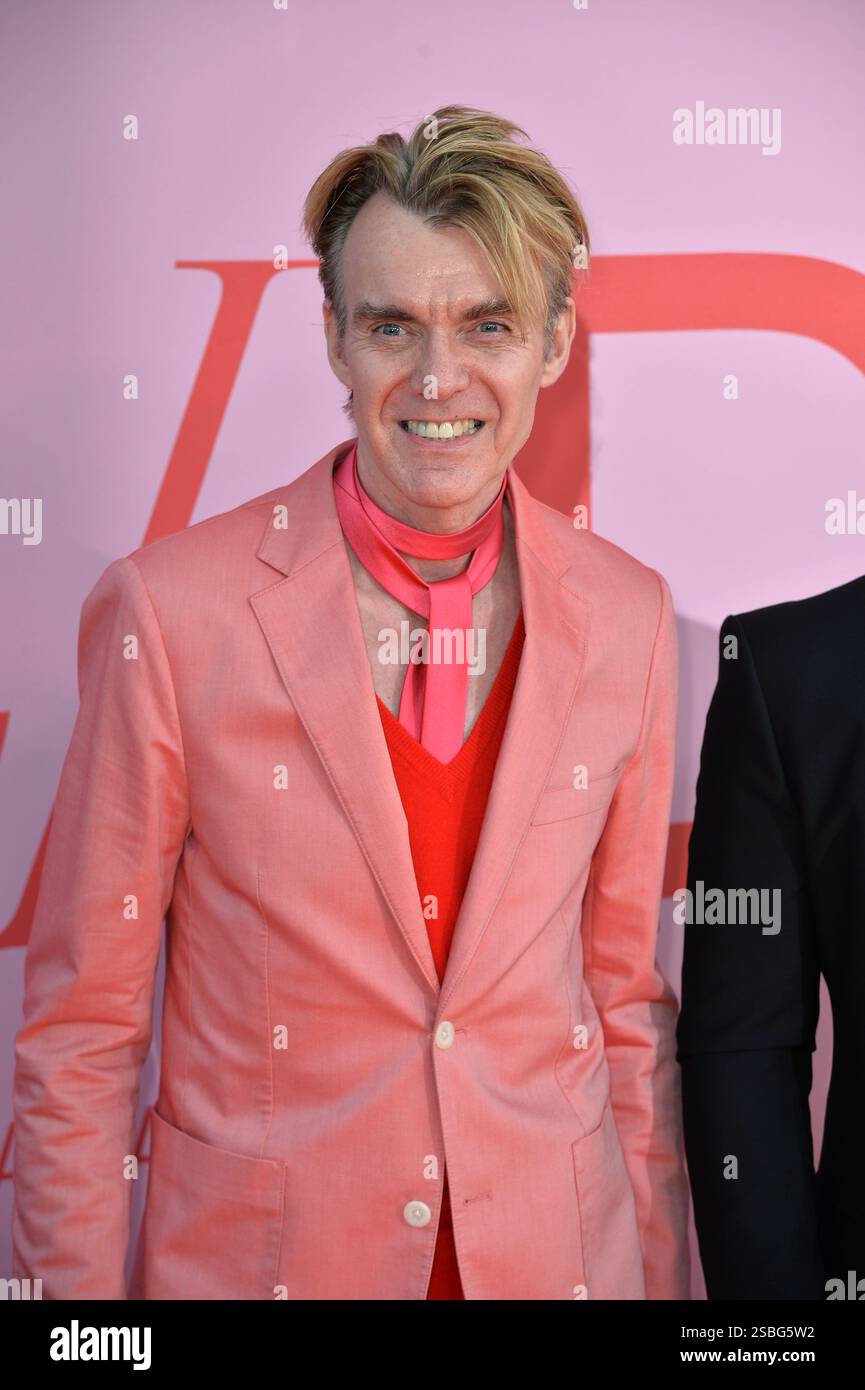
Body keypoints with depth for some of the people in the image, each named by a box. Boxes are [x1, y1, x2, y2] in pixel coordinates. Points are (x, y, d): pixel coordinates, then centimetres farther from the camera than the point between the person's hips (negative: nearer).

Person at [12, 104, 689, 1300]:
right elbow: (80, 1029, -7)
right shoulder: (171, 609, -13)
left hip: (553, 1253, 3)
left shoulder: (628, 617, -4)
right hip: (254, 1256, -2)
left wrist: (660, 1275, 5)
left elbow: (627, 993, 4)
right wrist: (83, 1290, -7)